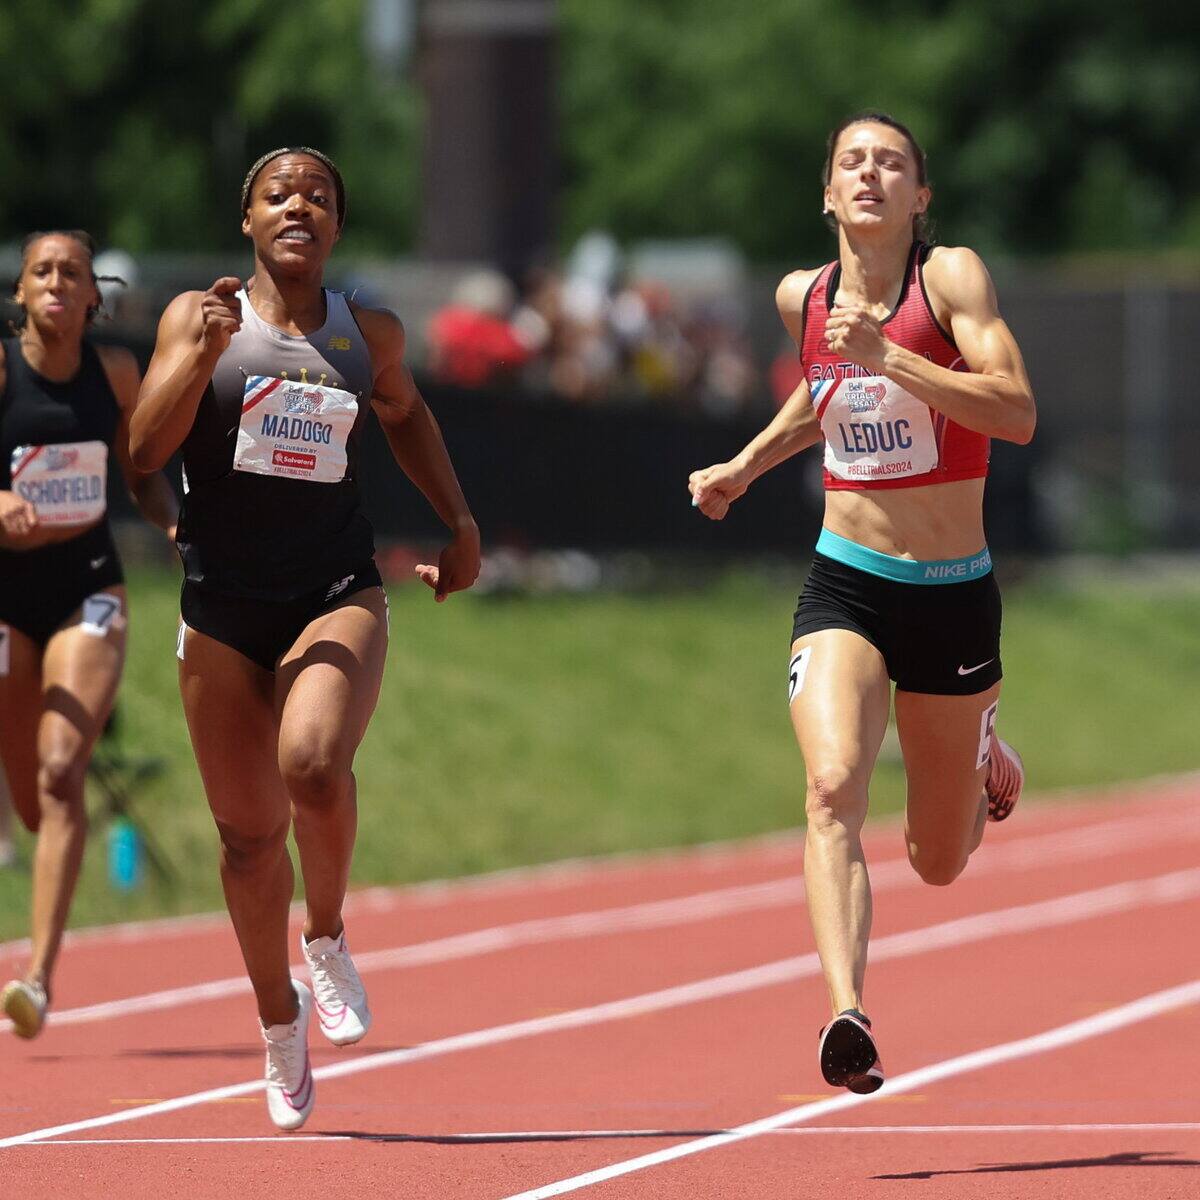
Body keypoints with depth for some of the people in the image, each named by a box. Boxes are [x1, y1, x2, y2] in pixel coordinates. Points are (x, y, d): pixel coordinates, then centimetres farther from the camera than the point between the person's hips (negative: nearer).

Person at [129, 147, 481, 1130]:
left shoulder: (372, 334, 6)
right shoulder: (199, 316, 0)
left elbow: (404, 410, 28)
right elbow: (146, 448, -10)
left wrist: (459, 522, 22)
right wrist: (203, 353, -23)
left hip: (338, 593, 0)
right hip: (223, 602, 0)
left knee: (313, 764, -28)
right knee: (249, 830, 5)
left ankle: (328, 937, -1)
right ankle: (280, 1022, 26)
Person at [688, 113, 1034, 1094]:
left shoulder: (951, 276, -10)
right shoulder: (804, 298, 4)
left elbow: (1018, 413, -23)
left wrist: (890, 357, -30)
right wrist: (747, 465, 17)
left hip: (955, 596, -1)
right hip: (845, 588, 1)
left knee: (939, 864, 14)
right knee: (835, 788, -28)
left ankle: (983, 744, 49)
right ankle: (847, 1015, -39)